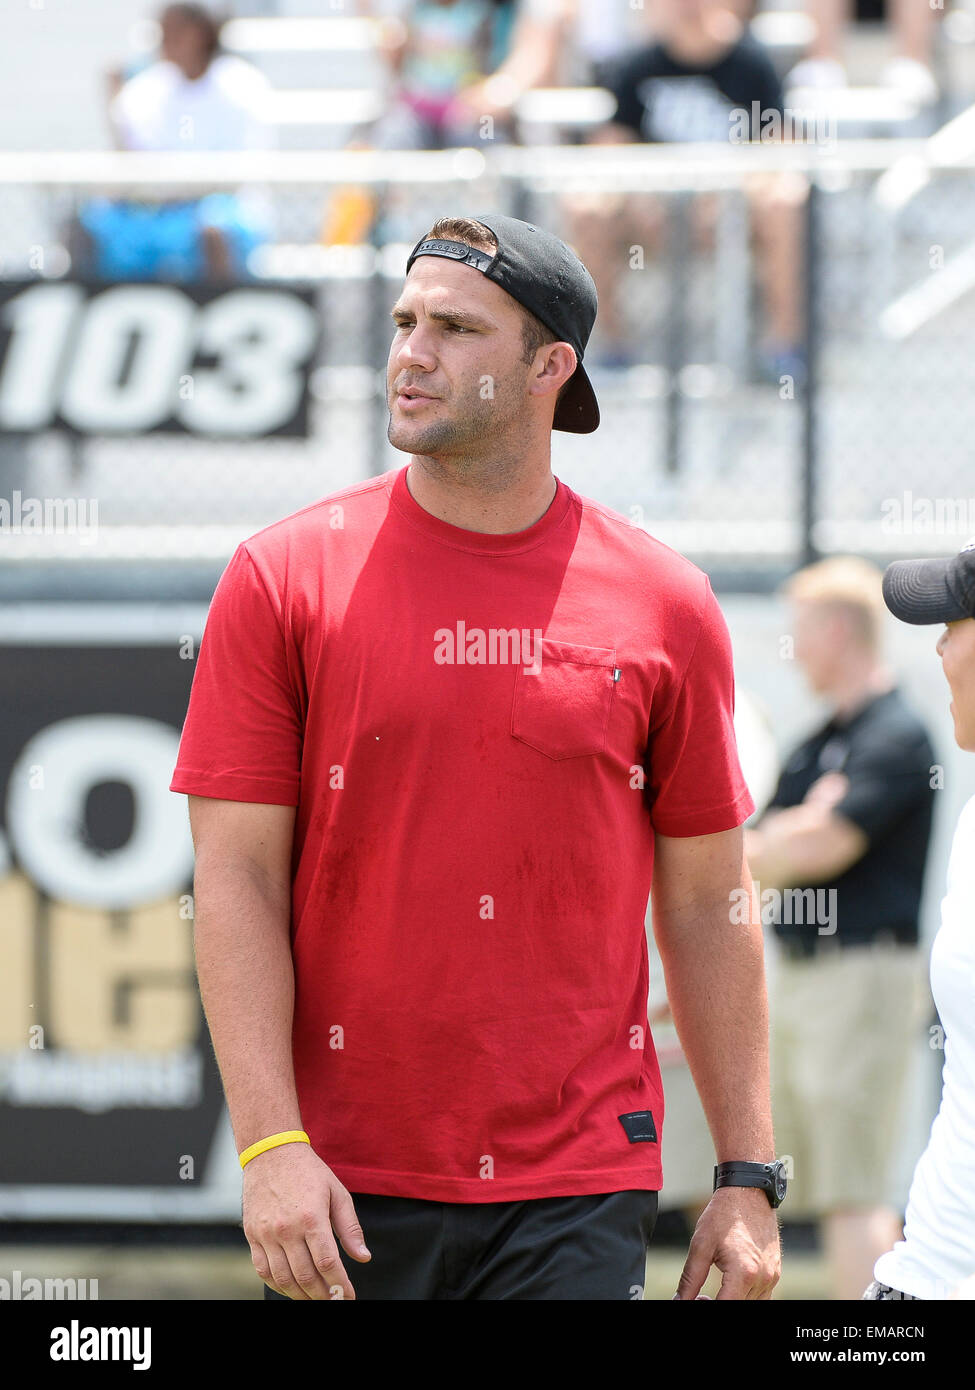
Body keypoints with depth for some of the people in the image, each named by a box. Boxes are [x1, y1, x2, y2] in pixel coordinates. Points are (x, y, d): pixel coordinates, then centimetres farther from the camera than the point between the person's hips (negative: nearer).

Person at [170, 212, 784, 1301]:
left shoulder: (664, 606, 5)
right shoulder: (282, 578, 1)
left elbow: (707, 902, 9)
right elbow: (236, 880, -3)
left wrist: (748, 1178, 5)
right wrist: (270, 1147, -13)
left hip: (582, 1190, 0)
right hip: (344, 1189, 0)